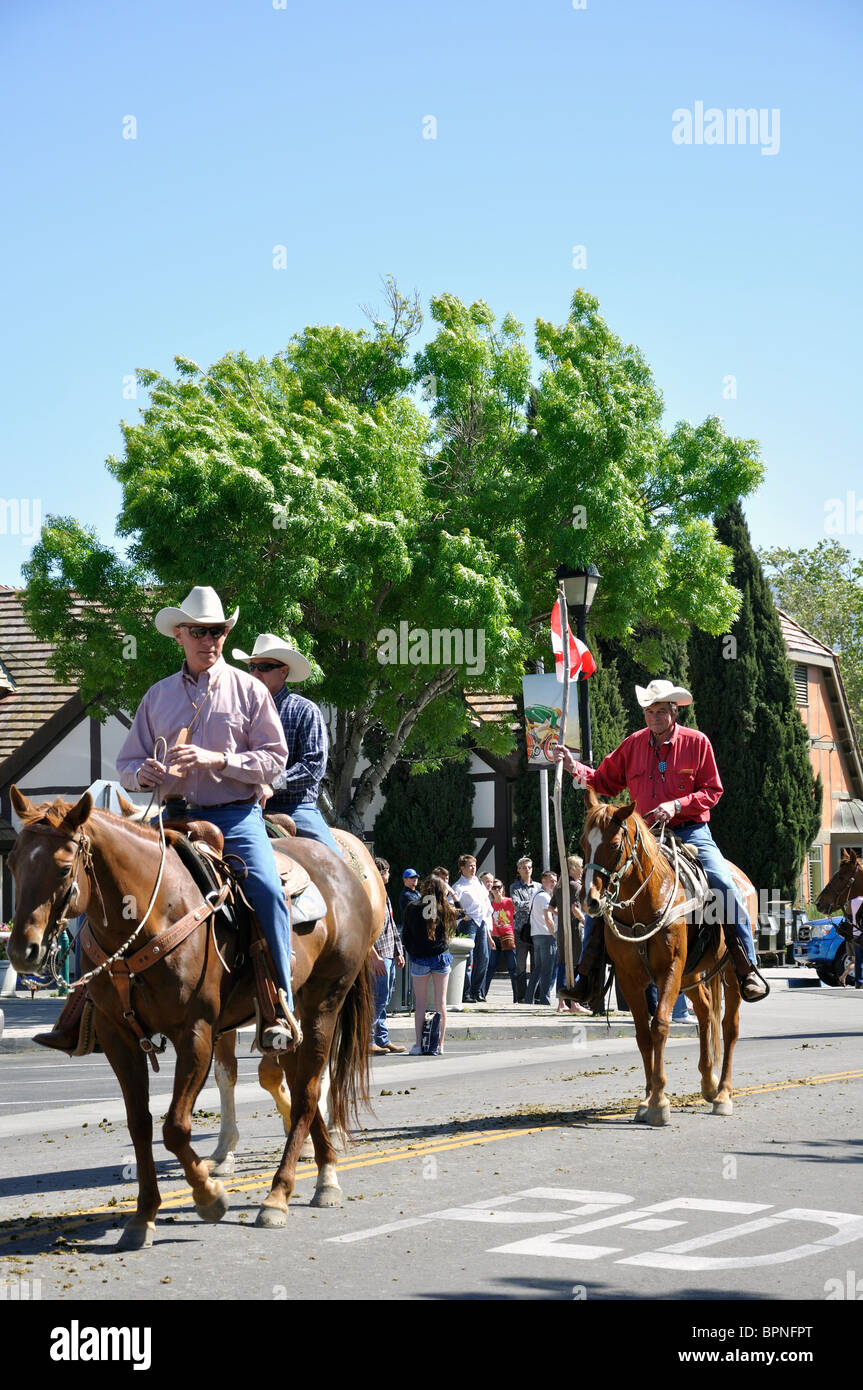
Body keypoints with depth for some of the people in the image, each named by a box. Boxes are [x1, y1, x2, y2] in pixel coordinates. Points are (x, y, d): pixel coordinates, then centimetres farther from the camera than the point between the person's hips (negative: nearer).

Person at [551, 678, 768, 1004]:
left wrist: (676, 805, -17)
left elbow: (711, 791, -3)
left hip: (690, 833, -3)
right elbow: (605, 782, 11)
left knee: (724, 885, -22)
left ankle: (747, 969, -11)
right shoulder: (633, 745, 6)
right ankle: (586, 971, 3)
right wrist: (574, 767, -5)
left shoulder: (697, 742, -2)